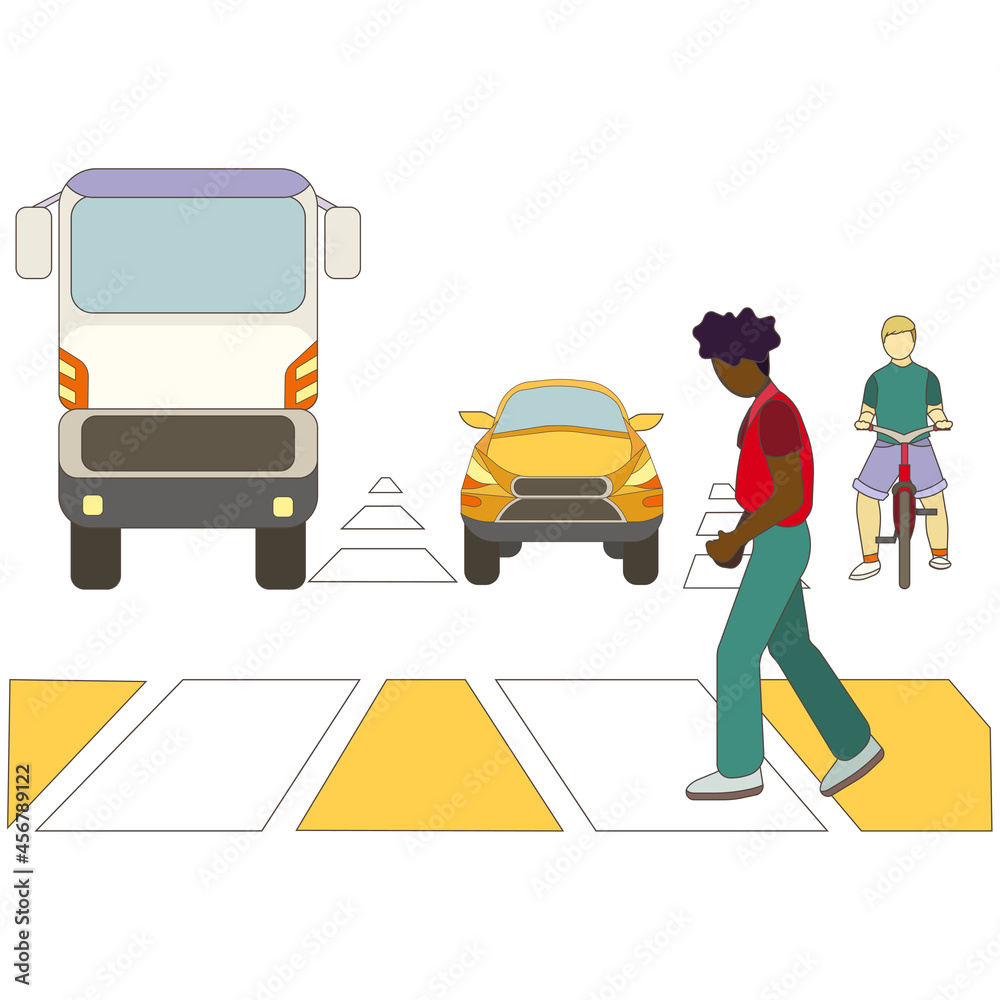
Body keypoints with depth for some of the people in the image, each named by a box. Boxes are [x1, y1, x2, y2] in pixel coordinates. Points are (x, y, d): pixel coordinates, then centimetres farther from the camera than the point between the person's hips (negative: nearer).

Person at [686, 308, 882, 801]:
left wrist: (734, 542, -19)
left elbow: (790, 496, -27)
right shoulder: (768, 405, 8)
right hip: (774, 539, 10)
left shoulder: (774, 413, -24)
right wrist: (739, 534, 15)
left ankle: (740, 769, 13)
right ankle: (856, 745, 24)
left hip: (779, 548, -10)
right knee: (789, 649, 16)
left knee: (736, 655, -1)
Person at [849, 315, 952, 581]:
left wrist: (942, 421, -18)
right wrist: (863, 421, -17)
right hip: (885, 447, 1)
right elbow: (868, 411, 6)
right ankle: (870, 559, 3)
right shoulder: (877, 379, 5)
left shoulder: (926, 377, 3)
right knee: (865, 498, -6)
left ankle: (940, 554, 12)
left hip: (919, 446, -1)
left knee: (934, 499, -6)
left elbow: (934, 410, 5)